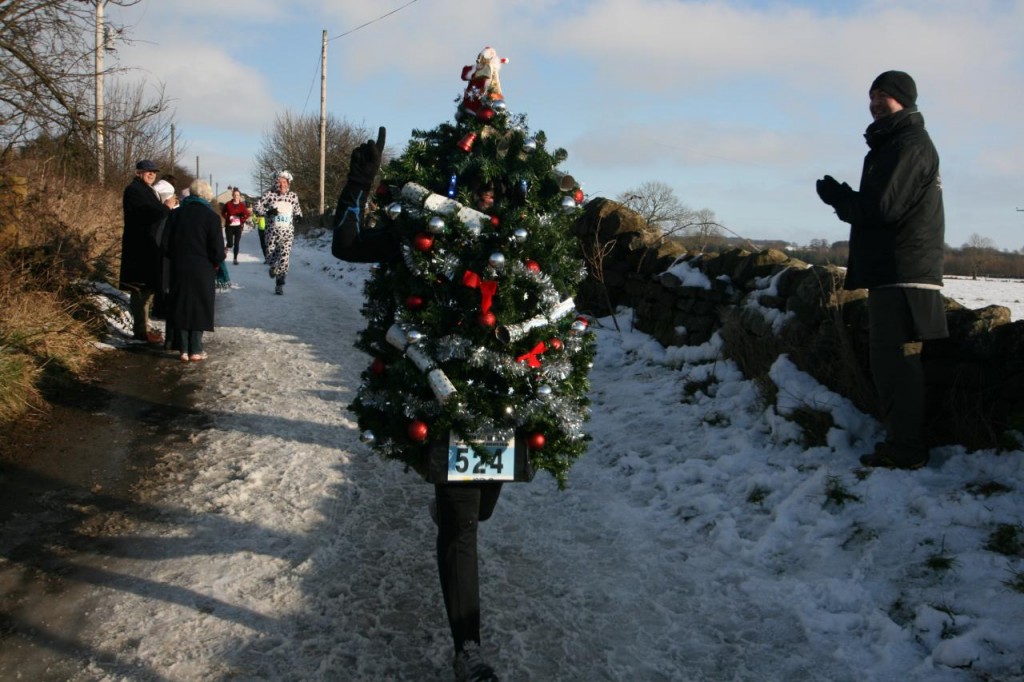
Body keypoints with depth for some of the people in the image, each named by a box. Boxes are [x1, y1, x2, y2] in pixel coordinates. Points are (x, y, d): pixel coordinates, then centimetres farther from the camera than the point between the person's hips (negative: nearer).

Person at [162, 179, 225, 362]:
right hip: (202, 270, -3)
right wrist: (216, 262, 8)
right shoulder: (211, 216, -9)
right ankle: (196, 350, 7)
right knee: (199, 307, 7)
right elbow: (217, 249, -12)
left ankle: (184, 350, 10)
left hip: (179, 269, 3)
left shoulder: (177, 214, 3)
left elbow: (166, 244, 4)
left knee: (181, 307, 10)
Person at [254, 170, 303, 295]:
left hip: (288, 232, 0)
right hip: (273, 231, 0)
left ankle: (279, 284, 4)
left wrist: (299, 216, -1)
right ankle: (273, 267, 44)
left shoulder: (293, 196, 4)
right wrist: (268, 212, -19)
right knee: (270, 255, 6)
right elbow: (256, 208, -1)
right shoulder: (269, 194, -3)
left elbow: (297, 209, 21)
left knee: (284, 258, -10)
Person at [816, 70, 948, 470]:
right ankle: (901, 442, 21)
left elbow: (882, 206, -18)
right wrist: (845, 199, 6)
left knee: (895, 362, -9)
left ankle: (906, 450, -5)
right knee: (887, 360, 14)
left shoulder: (910, 145, -9)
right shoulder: (891, 146, 23)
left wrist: (836, 195, -4)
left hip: (903, 274, -11)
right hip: (888, 271, 11)